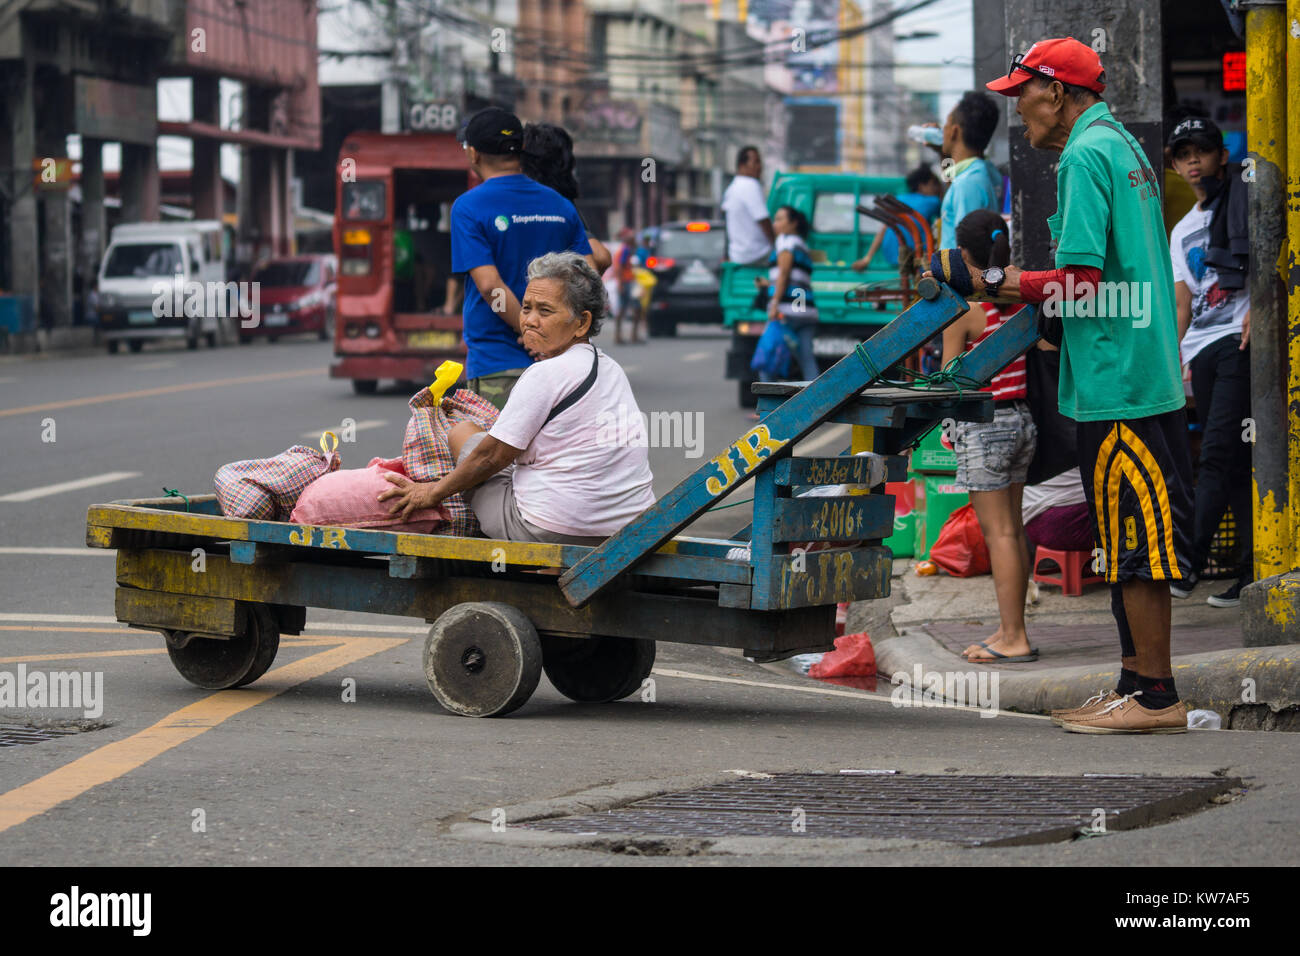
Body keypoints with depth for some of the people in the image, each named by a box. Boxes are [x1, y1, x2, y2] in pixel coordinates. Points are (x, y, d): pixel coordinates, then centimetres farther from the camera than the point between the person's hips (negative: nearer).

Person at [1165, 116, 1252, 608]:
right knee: (1234, 462, 4)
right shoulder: (1182, 231, 25)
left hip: (1240, 338, -7)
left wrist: (1259, 306, -20)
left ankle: (1187, 562, -25)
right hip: (1201, 347, 7)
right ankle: (1251, 573, 2)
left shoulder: (1246, 199, 5)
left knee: (1219, 452, -16)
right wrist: (1173, 361, 12)